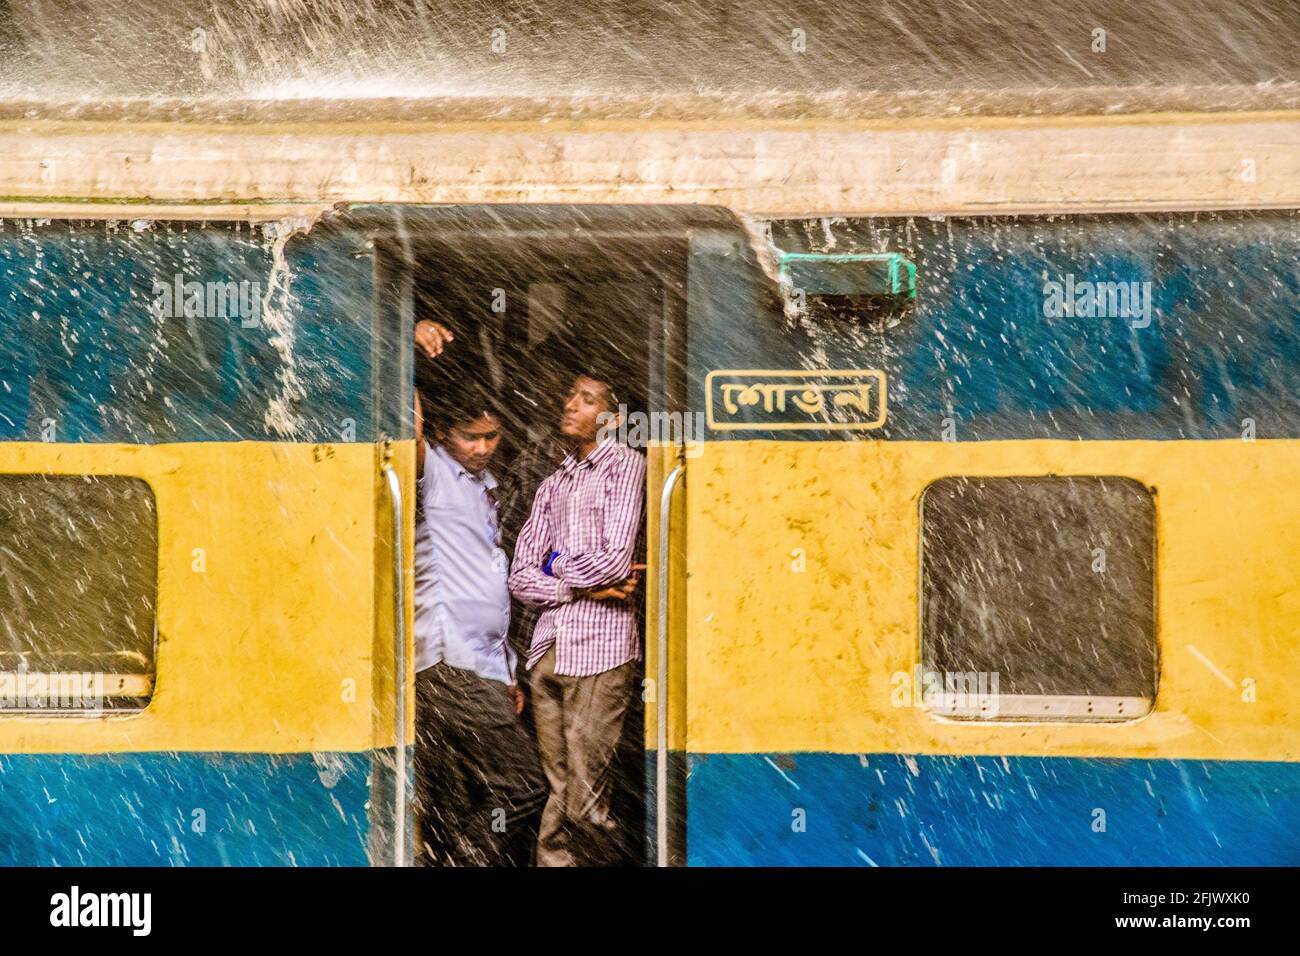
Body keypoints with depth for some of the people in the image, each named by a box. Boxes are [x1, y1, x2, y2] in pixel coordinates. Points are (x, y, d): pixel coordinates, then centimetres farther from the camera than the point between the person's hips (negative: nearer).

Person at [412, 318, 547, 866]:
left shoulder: (483, 487, 23)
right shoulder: (435, 472, -1)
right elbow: (411, 433, -25)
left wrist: (507, 672, 23)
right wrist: (410, 356, -37)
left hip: (485, 665, 9)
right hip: (450, 662, -9)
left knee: (455, 813, 7)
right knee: (521, 790, -15)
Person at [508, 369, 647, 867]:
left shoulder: (625, 465, 1)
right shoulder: (552, 486, 19)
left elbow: (615, 560, -11)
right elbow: (520, 578, 11)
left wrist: (556, 567, 5)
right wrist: (582, 585, -5)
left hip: (598, 650, -6)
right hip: (547, 649, 6)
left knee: (586, 806, -9)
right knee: (557, 798, 4)